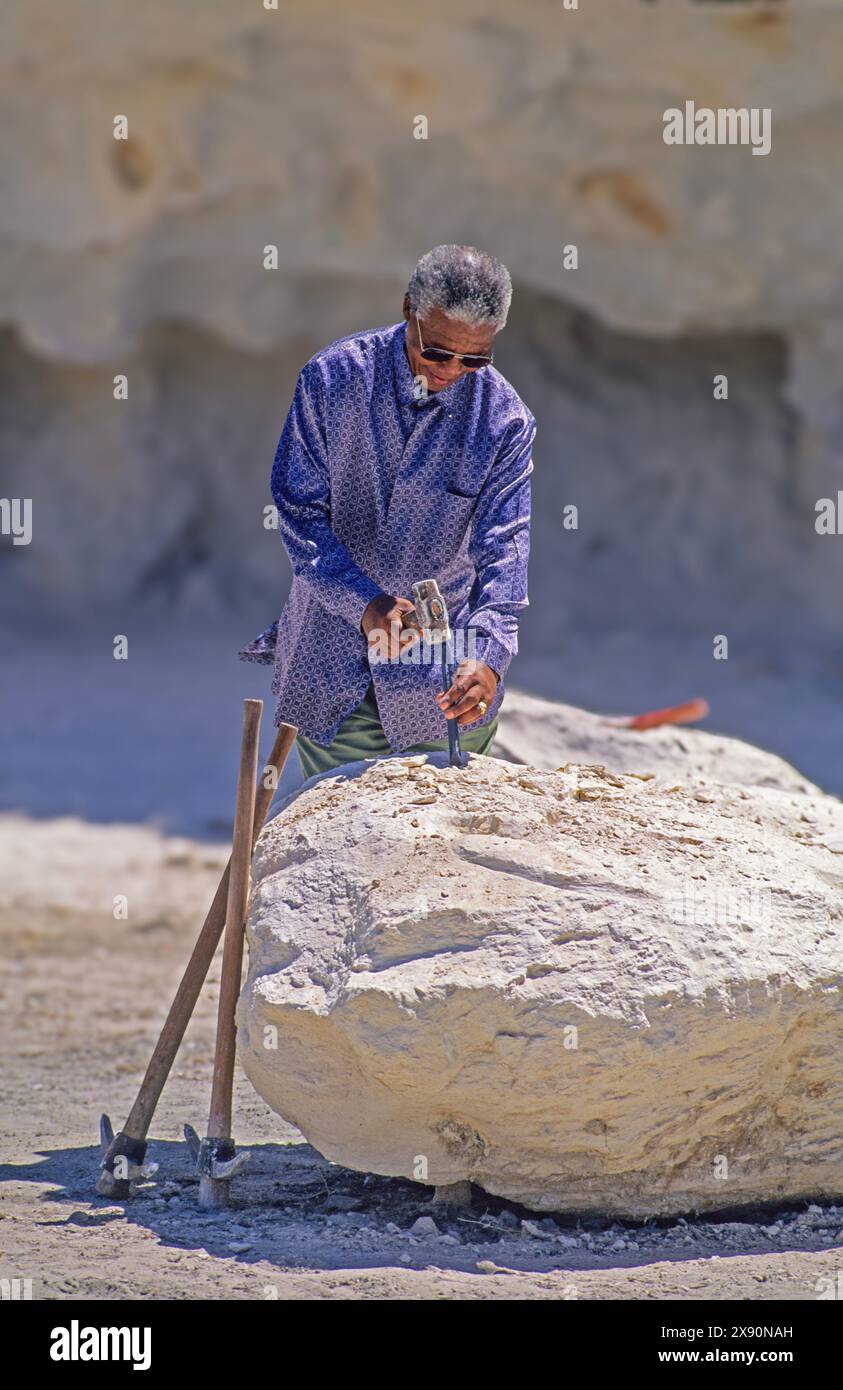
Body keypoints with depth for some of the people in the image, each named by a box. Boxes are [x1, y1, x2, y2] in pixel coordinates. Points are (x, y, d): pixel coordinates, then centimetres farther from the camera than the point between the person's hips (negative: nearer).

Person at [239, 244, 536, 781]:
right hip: (333, 661, 0)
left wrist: (488, 654, -30)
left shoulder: (505, 419, -8)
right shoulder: (333, 378, -9)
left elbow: (504, 546, -13)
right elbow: (300, 510, -9)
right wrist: (364, 602, -24)